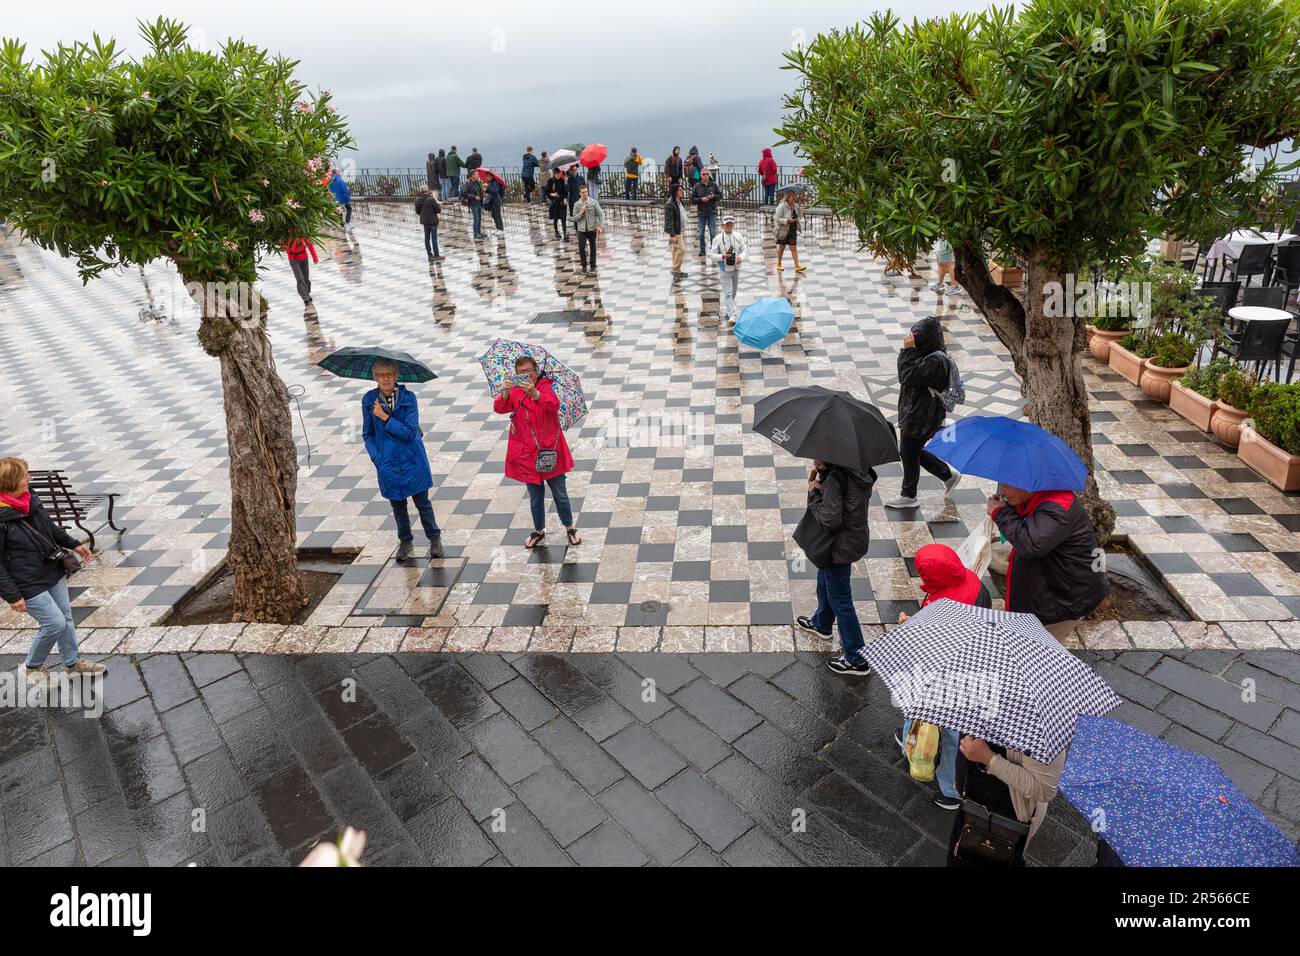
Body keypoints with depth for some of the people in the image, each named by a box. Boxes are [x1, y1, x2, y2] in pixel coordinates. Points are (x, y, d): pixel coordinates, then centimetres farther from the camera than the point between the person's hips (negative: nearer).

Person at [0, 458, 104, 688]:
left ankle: (72, 663, 34)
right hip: (29, 584, -8)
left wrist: (74, 545, 17)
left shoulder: (30, 500, -3)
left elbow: (50, 527, 17)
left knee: (66, 618, 16)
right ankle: (32, 666, 23)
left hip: (53, 572, 8)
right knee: (55, 623, -4)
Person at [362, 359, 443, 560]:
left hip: (412, 461, -2)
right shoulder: (369, 400, -5)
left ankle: (434, 538, 27)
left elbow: (410, 432, -16)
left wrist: (386, 418, -23)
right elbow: (367, 434, 3)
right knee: (397, 506, 15)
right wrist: (376, 458, -8)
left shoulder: (408, 397, -12)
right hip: (387, 464, 2)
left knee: (422, 502, 9)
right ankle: (406, 542, 32)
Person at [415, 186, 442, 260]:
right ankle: (436, 255, 4)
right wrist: (440, 206, 7)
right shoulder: (431, 199, -19)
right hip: (432, 221, -5)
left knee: (427, 238, 13)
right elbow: (438, 210, -13)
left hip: (424, 221, 5)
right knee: (434, 238, 1)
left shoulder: (418, 200, -2)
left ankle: (430, 254, 19)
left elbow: (417, 212, 6)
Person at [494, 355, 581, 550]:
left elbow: (554, 405, -28)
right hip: (528, 454, 2)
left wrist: (534, 393, -45)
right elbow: (498, 408, -17)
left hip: (551, 451, -2)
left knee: (560, 494, 10)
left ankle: (569, 527, 30)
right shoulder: (514, 392, -1)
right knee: (536, 497, 15)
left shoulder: (545, 387, -8)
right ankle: (539, 530, 34)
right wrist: (506, 393, -37)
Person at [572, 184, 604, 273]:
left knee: (593, 248, 8)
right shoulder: (577, 204, 0)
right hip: (582, 229, 0)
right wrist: (581, 212, -16)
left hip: (592, 229, 0)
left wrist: (600, 226, -14)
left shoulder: (594, 202, -4)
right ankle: (584, 265, 9)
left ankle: (593, 266, 22)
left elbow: (600, 214, -4)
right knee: (581, 247, -9)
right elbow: (574, 218, 0)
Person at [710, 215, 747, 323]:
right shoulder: (718, 238, -11)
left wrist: (741, 257, -15)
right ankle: (732, 315, -9)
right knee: (728, 292, -8)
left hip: (736, 268, 5)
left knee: (734, 291, 17)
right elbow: (713, 255, -7)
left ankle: (727, 310, 37)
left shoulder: (738, 236, -2)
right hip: (724, 269, -5)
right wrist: (723, 256, -25)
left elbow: (743, 250, 7)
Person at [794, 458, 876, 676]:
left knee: (839, 600, 4)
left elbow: (830, 520, -30)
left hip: (841, 546, -10)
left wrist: (814, 493, -18)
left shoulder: (836, 478, -29)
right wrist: (819, 485, -9)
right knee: (824, 582, 31)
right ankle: (821, 623, 56)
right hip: (855, 537, 10)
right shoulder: (857, 470, -2)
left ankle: (857, 660, 15)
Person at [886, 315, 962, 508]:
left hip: (920, 418, -10)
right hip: (913, 413, 10)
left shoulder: (935, 361, -26)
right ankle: (948, 475, 36)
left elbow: (907, 376, -28)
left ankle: (908, 496, 28)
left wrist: (908, 350, -25)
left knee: (909, 455, 8)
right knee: (911, 452, 22)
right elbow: (906, 375, 9)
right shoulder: (928, 355, 4)